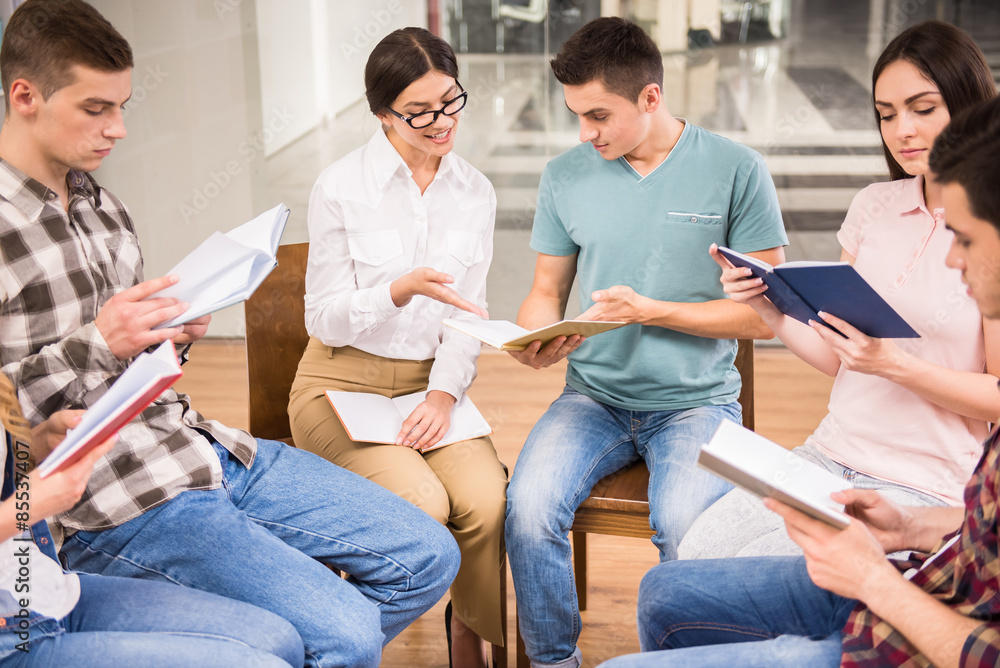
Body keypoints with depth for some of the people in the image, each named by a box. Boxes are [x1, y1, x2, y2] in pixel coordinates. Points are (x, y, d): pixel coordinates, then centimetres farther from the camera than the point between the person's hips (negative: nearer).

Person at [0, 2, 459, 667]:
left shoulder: (101, 206, 14)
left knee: (428, 557, 3)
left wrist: (175, 337, 1)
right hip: (117, 503, -8)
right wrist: (94, 345, -20)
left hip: (204, 445, 8)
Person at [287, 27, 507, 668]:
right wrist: (401, 291, -25)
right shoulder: (340, 187, -8)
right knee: (423, 503, -28)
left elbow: (466, 316, 8)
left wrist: (444, 393, -10)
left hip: (430, 381, 4)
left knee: (489, 501, -23)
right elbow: (326, 320, -7)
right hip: (342, 383, -3)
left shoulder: (476, 192, 5)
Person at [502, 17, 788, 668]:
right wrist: (533, 341, -10)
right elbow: (546, 292, 13)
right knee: (529, 506, -24)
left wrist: (653, 311, -14)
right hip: (594, 395, 3)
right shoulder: (565, 176, 5)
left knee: (687, 527, -30)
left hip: (697, 400, -2)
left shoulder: (736, 170, -5)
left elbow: (765, 311, -4)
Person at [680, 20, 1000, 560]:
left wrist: (896, 364, -24)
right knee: (695, 553, -14)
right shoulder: (875, 206, 10)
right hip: (830, 455, 5)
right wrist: (769, 309, -6)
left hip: (926, 487, -5)